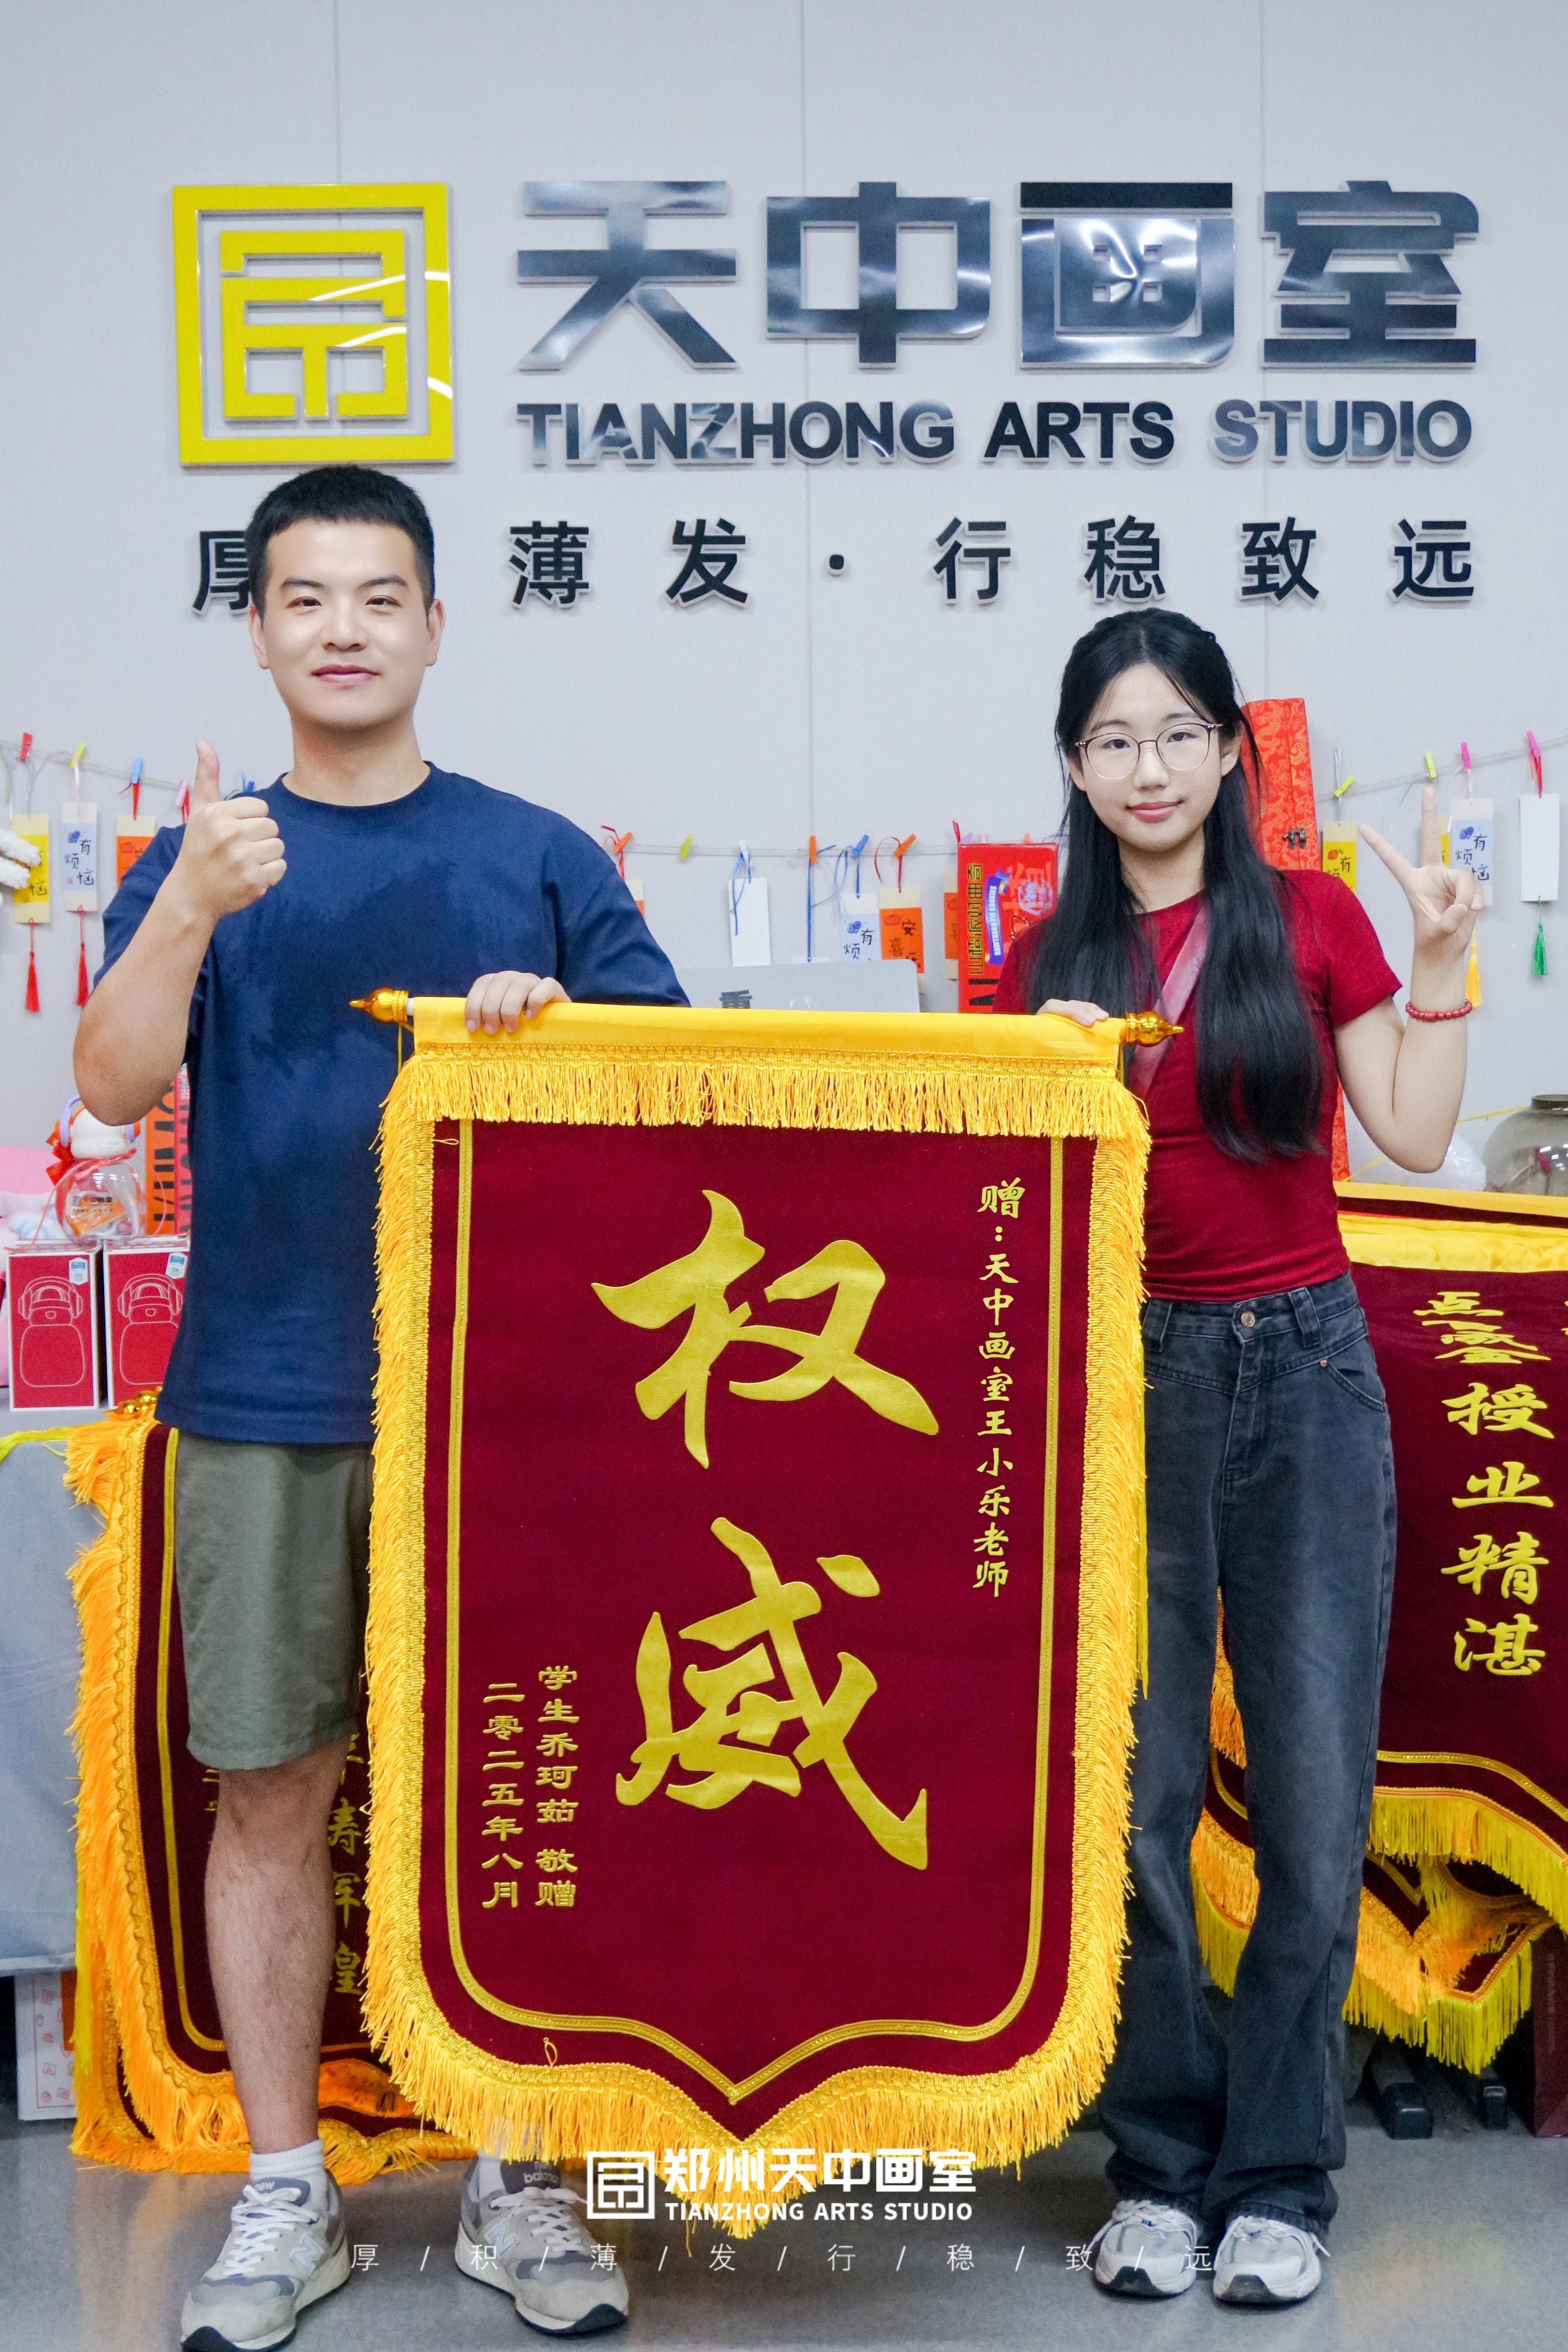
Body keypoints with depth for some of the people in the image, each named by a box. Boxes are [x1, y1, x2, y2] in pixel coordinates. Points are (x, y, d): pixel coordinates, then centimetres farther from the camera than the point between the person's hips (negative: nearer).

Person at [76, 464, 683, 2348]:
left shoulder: (536, 855, 7)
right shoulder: (201, 859, 8)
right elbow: (114, 1087, -6)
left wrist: (557, 1017, -15)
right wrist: (195, 903, -21)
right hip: (266, 1399, 0)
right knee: (271, 1793, 5)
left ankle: (516, 2183, 21)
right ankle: (285, 2196, 20)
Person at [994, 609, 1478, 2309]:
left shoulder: (1311, 920, 5)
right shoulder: (1046, 964, 9)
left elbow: (1416, 1137, 1)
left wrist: (1441, 959, -7)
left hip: (1303, 1369, -1)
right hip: (1124, 1376, 1)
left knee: (1314, 1800, 0)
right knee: (1131, 1799, 1)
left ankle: (1279, 2180, 15)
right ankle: (1160, 2165, 17)